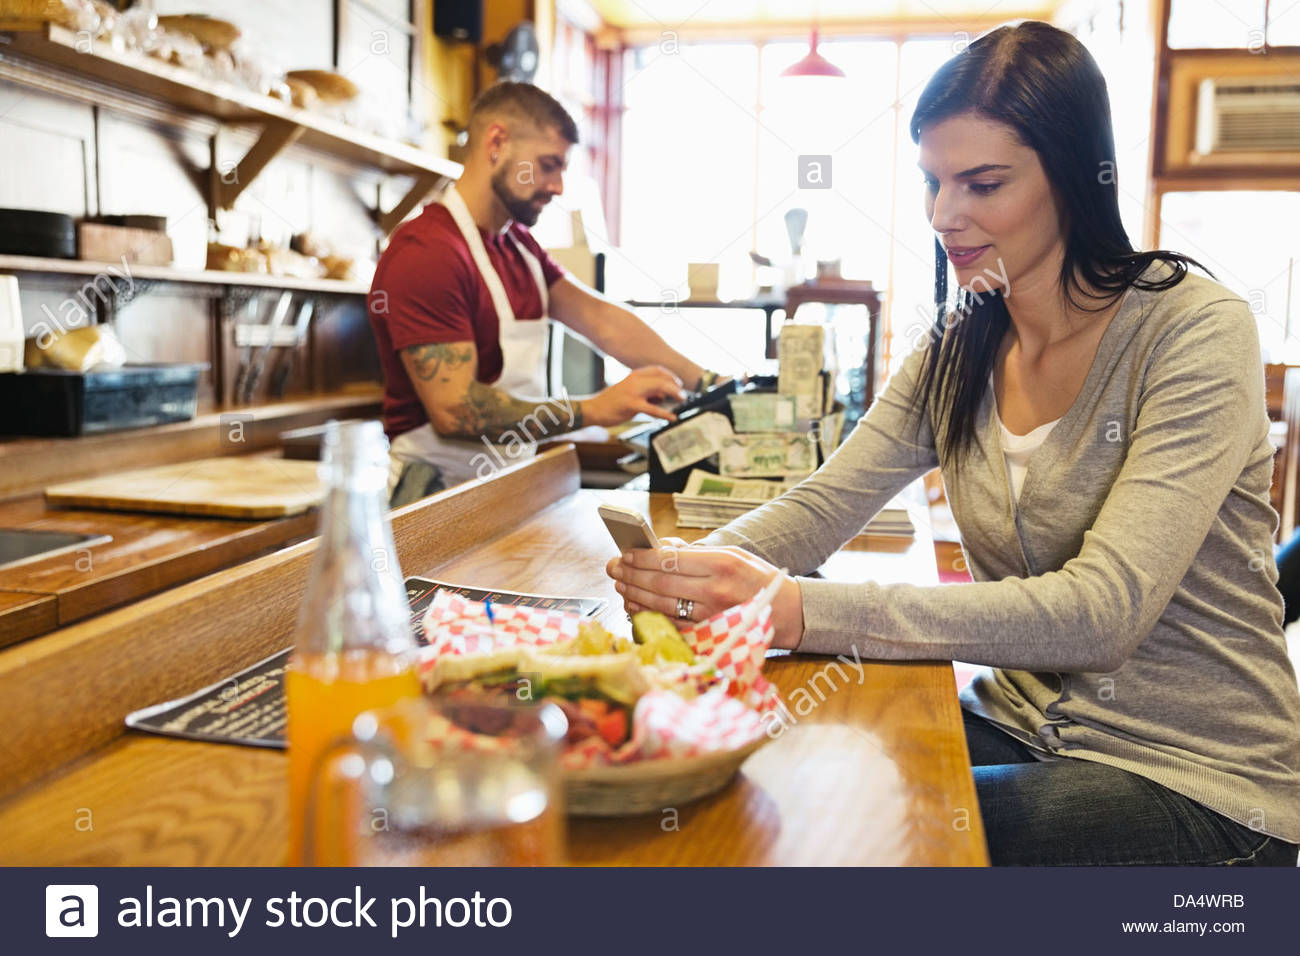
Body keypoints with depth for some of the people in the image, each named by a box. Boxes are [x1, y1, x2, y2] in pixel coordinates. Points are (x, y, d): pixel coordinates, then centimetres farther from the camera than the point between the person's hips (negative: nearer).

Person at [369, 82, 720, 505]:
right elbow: (454, 410, -23)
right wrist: (595, 409, -23)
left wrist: (708, 384, 6)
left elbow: (601, 320, 14)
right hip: (440, 499, -8)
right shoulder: (425, 254, -15)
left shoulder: (517, 245, 17)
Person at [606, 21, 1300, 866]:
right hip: (1024, 724, 5)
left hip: (1199, 780, -5)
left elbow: (1099, 613, -28)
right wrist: (688, 570, -26)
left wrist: (803, 612, -37)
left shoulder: (1194, 329, -17)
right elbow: (823, 506, -4)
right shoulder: (959, 349, 3)